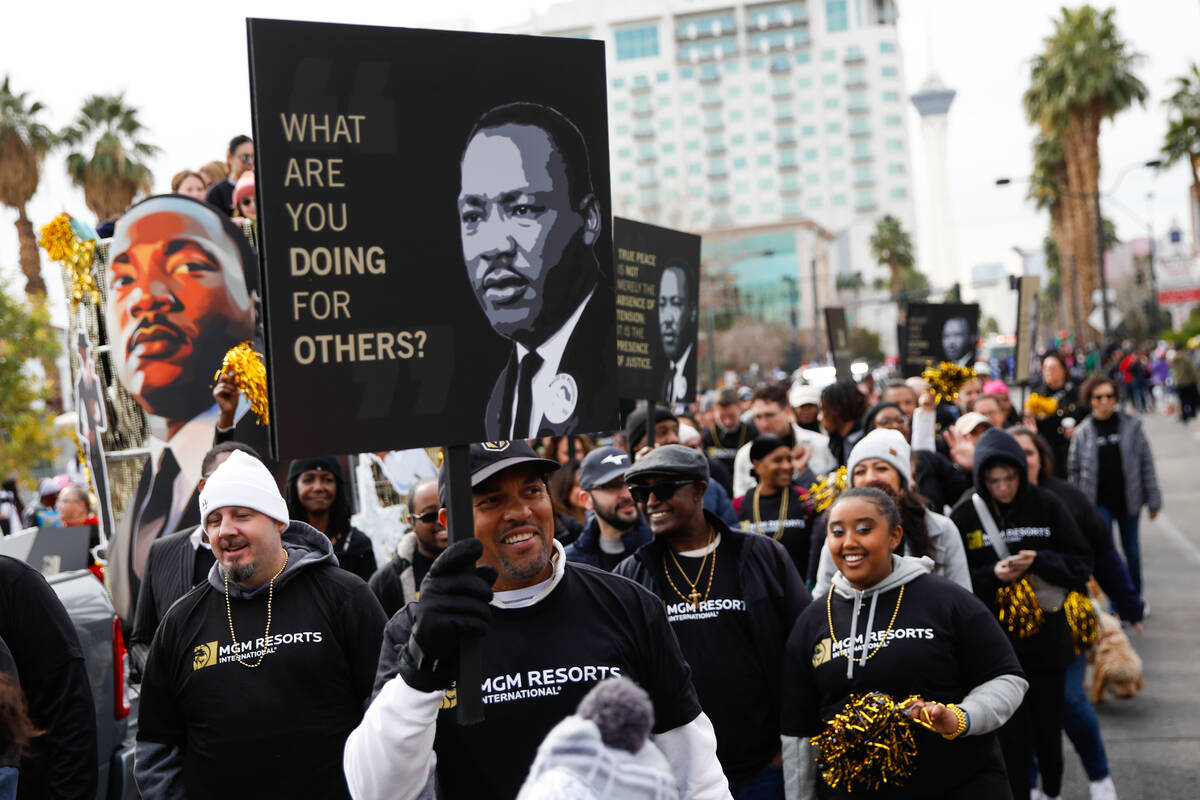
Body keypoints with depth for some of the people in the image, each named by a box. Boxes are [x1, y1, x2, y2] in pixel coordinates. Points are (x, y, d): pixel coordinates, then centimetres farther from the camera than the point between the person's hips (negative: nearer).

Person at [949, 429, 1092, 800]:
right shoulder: (964, 515, -6)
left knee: (1048, 728, 15)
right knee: (1011, 735, 0)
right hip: (996, 643, -1)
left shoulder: (1046, 507, -5)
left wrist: (1039, 561, -17)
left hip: (1047, 639, 1)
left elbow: (1082, 563, -1)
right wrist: (993, 575, -19)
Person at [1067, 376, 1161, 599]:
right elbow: (1074, 470, 3)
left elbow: (1146, 463, 0)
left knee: (1131, 549, 13)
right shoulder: (1082, 432, -3)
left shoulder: (1131, 425, -3)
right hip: (1099, 503, -1)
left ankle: (1135, 598, 30)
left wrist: (1153, 500, -1)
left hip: (1128, 500, 1)